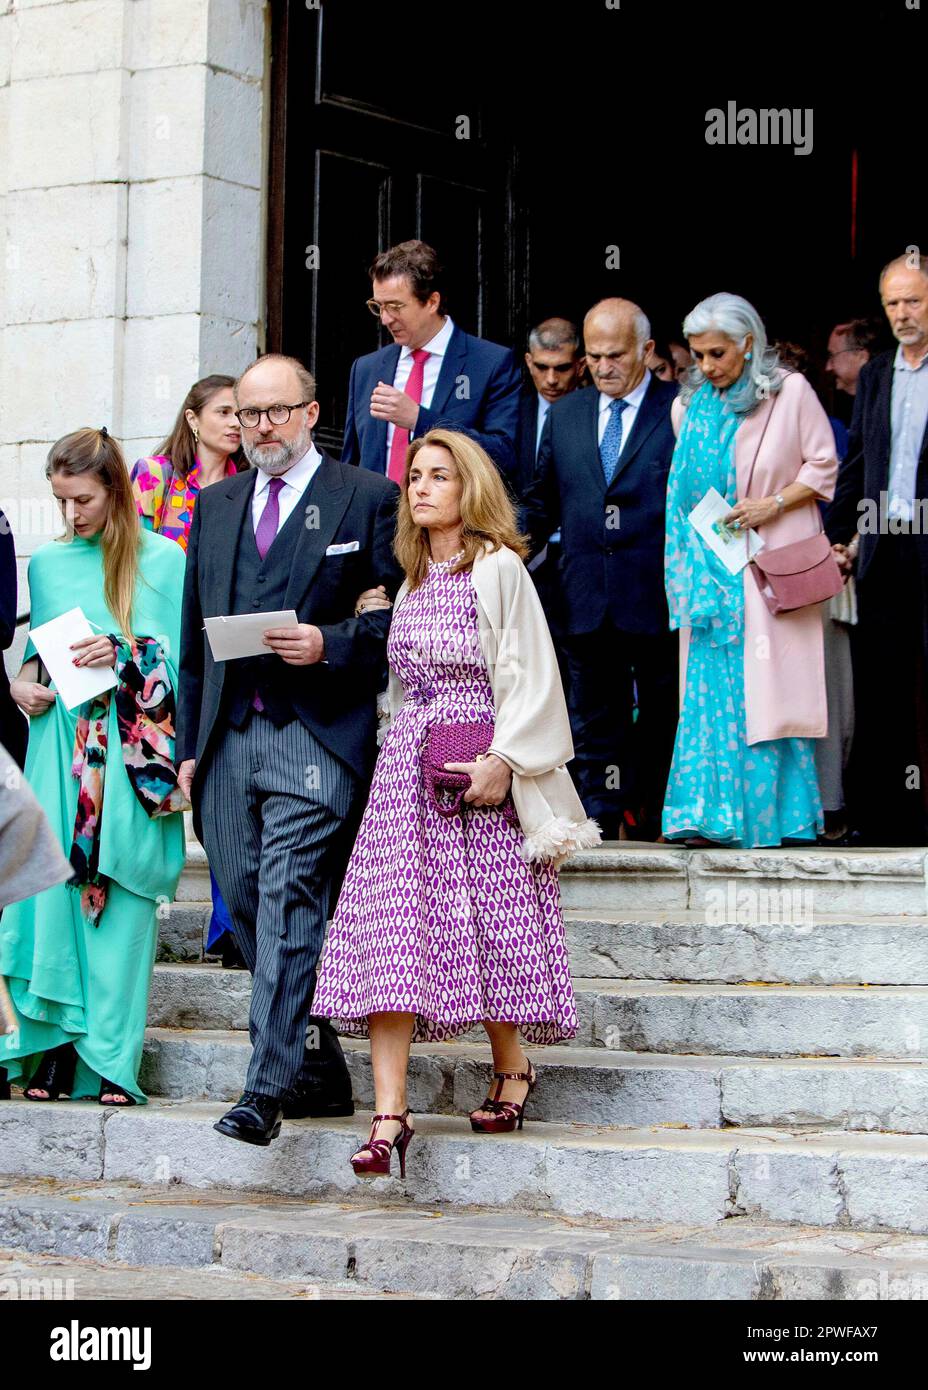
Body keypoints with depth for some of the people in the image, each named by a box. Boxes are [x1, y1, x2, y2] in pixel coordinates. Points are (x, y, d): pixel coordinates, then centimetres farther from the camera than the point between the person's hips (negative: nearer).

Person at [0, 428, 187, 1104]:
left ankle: (114, 1058, -3)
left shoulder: (161, 559, 4)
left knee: (122, 891, -5)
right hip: (63, 741, 3)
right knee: (56, 885, -4)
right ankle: (55, 1048, 1)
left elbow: (184, 656, 3)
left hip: (134, 746, -3)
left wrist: (125, 653, -12)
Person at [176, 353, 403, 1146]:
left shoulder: (367, 498, 2)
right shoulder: (216, 506, 18)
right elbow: (194, 634, 19)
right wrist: (189, 743, 14)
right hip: (229, 737, 6)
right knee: (250, 910, 9)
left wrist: (329, 644, -17)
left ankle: (269, 1088, -17)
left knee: (289, 903, -15)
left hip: (316, 734, -6)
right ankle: (319, 1073, 21)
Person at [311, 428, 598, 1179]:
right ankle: (390, 1113, -10)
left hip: (478, 769, -6)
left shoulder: (498, 568, -2)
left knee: (488, 924, -1)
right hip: (407, 768, 6)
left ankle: (512, 1072, 22)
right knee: (389, 931, -6)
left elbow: (529, 675, -8)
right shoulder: (413, 578, 18)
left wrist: (503, 760, -16)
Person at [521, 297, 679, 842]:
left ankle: (650, 820, 15)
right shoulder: (565, 415, 13)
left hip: (660, 602, -4)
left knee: (661, 723, 6)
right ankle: (599, 830, 9)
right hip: (589, 605, 4)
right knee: (596, 722, 6)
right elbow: (542, 503, 17)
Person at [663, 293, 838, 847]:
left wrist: (773, 504, -14)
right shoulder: (694, 406, 12)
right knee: (712, 685, -2)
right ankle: (715, 814, -4)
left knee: (769, 684, -5)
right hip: (716, 564, 4)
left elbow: (824, 467, -1)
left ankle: (776, 812, 0)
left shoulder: (791, 391, -2)